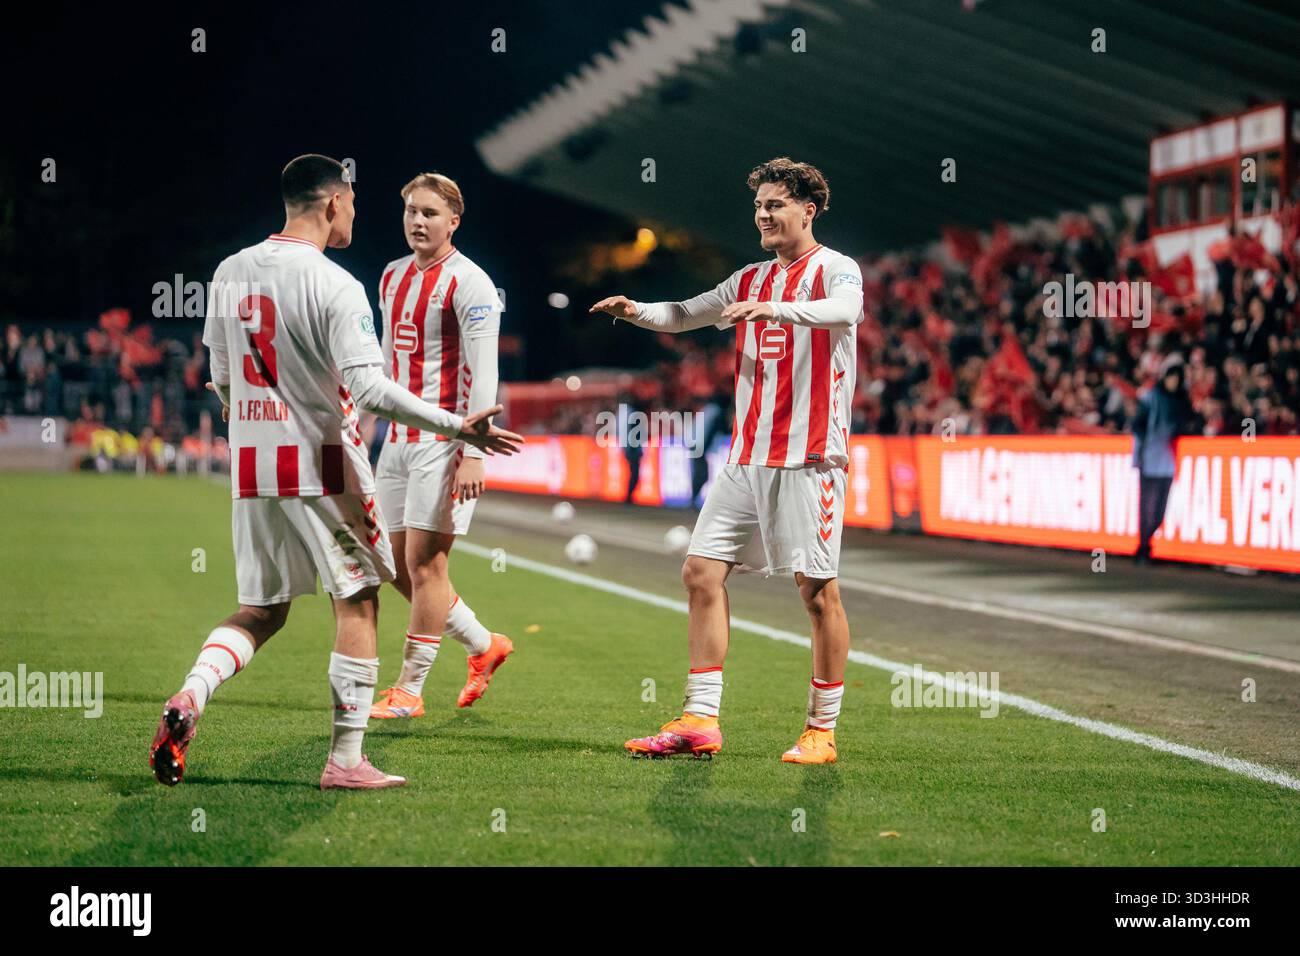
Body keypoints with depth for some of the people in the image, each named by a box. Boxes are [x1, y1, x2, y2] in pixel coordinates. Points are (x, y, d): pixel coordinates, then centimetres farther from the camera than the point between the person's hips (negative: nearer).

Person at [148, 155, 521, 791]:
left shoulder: (230, 273, 6)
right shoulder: (334, 286, -14)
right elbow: (370, 389, -21)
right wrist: (458, 427, -16)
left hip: (251, 469, 6)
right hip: (323, 466, -6)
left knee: (260, 611, 15)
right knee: (357, 602, 7)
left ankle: (191, 694, -12)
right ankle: (345, 761, 6)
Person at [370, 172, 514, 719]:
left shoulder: (468, 284, -10)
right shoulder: (392, 278, 14)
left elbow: (483, 374, -14)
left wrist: (472, 453, -20)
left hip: (444, 438, -8)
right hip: (399, 438, 8)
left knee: (423, 562, -6)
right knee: (400, 567, 9)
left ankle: (409, 691, 2)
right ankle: (484, 646, 26)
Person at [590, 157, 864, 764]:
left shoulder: (834, 269, -3)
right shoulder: (751, 280, 18)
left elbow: (845, 308, -25)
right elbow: (685, 315, 22)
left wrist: (775, 309, -41)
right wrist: (636, 311, 1)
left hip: (808, 457, -7)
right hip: (745, 457, 7)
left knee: (817, 589, -4)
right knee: (701, 572, 1)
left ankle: (822, 731, 5)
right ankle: (700, 721, 5)